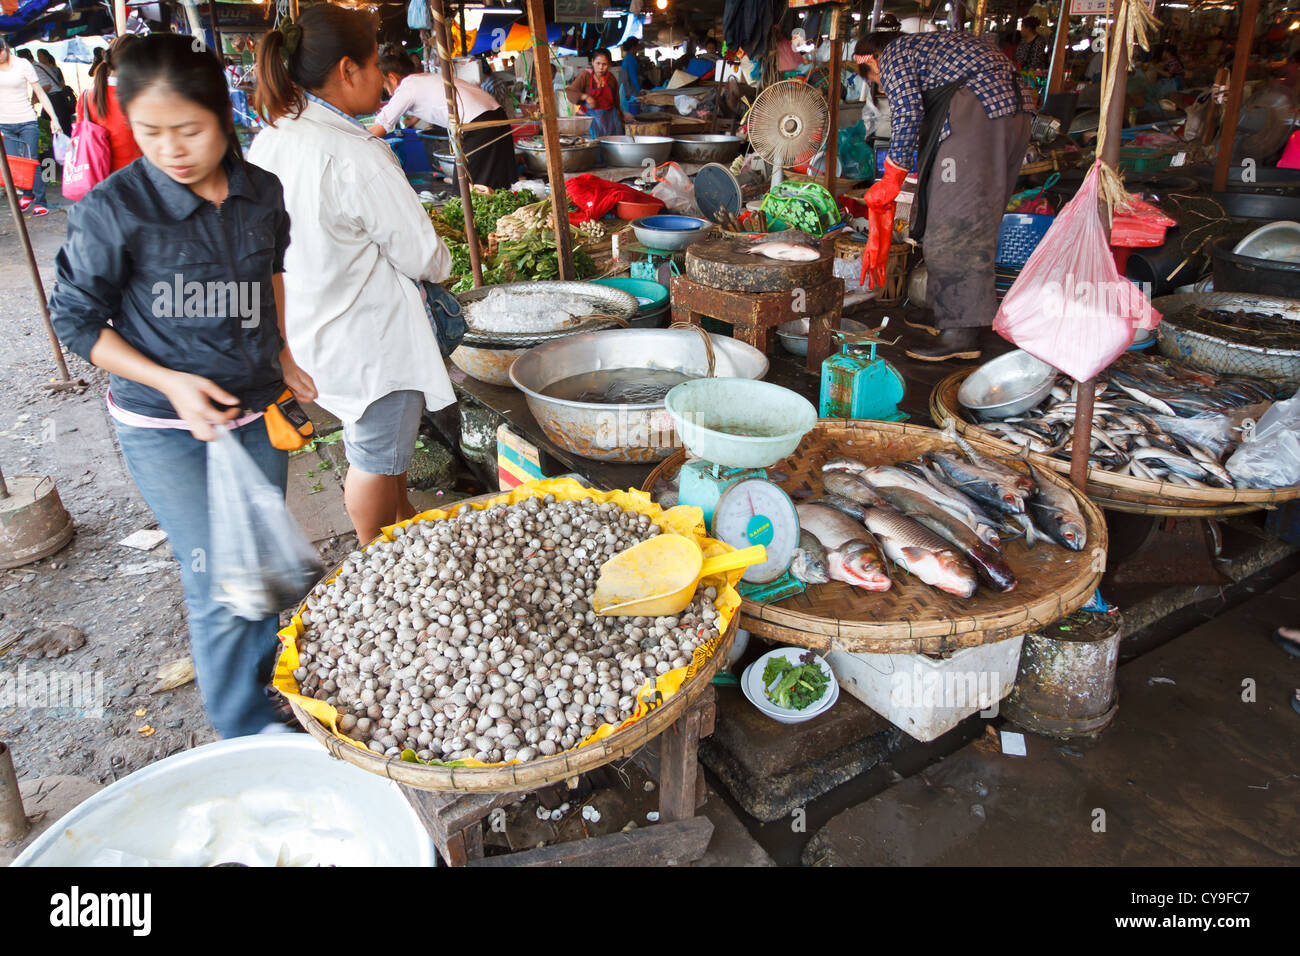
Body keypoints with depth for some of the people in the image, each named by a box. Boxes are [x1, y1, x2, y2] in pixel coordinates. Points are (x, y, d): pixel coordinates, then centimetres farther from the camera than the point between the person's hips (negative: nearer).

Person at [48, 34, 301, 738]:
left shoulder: (262, 193, -3)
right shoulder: (113, 211, -16)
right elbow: (76, 319, -7)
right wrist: (170, 382, -19)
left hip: (257, 412, 5)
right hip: (165, 430, -4)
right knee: (219, 587, -4)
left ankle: (262, 698, 39)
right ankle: (245, 736, 16)